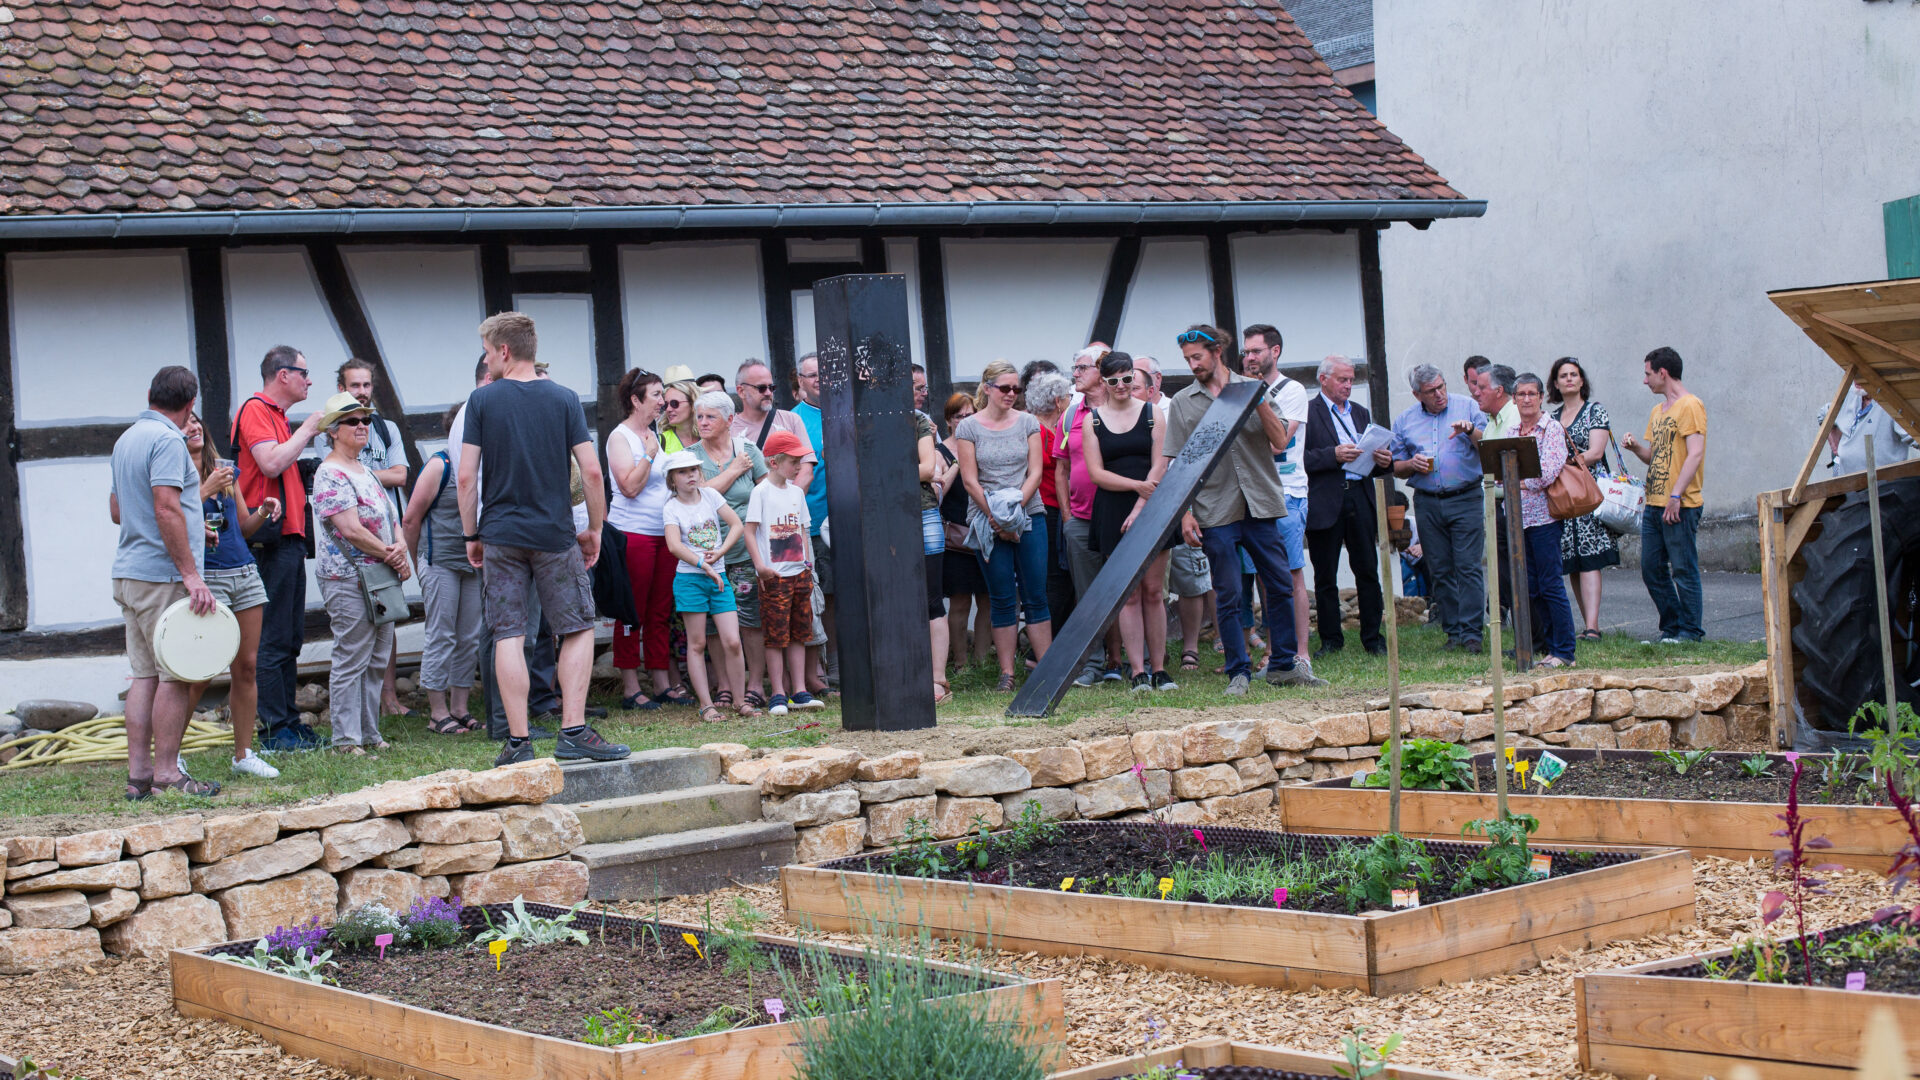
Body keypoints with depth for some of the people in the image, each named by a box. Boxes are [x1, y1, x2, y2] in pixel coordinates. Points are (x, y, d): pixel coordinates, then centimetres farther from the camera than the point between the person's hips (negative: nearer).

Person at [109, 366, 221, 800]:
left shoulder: (126, 439, 16)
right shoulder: (167, 440, -12)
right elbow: (166, 508, -21)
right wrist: (191, 574, -22)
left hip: (129, 573, 9)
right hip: (163, 574, -9)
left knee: (145, 674, 9)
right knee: (176, 675, -4)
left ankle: (138, 774, 9)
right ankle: (166, 775, -4)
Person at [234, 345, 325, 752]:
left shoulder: (276, 415, 22)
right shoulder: (255, 410, -8)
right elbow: (271, 463, -21)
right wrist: (307, 430, -12)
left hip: (288, 537, 10)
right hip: (270, 539, -10)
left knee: (290, 639, 12)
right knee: (274, 639, -8)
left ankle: (289, 722, 17)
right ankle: (275, 730, -7)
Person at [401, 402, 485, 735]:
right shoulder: (440, 465, -7)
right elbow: (411, 520, -4)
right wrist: (420, 564, 2)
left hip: (474, 564, 6)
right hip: (441, 563, -6)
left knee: (471, 638, 7)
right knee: (441, 637, -2)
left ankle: (460, 708, 16)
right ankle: (438, 713, 3)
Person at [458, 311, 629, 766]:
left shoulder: (482, 400, -1)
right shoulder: (564, 399, 1)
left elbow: (467, 477, -4)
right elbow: (591, 471, -4)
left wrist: (471, 535, 7)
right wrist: (594, 529, 8)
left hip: (500, 534, 0)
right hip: (555, 534, 0)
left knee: (508, 637, 3)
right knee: (579, 630, 9)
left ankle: (519, 741, 1)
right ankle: (574, 731, 0)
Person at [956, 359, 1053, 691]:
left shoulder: (1027, 422, 7)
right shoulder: (968, 427, 2)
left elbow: (1035, 472, 3)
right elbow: (970, 479, -2)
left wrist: (1015, 508, -11)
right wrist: (995, 516, -10)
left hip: (1029, 517, 1)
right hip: (987, 522, -1)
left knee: (1036, 597, 0)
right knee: (1002, 600, 1)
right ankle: (1006, 673, 3)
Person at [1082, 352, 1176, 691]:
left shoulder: (1151, 414, 5)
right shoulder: (1092, 420, 6)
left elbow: (1159, 465, -1)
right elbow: (1096, 473, -1)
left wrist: (1139, 508, -11)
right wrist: (1136, 485, -15)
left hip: (1151, 509, 0)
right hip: (1112, 513, 0)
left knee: (1153, 591, 1)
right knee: (1128, 595, -1)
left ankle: (1159, 669, 6)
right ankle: (1138, 673, -1)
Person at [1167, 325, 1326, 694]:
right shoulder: (1182, 403, 6)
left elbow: (1279, 441, 1)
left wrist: (1260, 403, -12)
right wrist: (1185, 513, -4)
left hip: (1260, 505, 2)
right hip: (1215, 512, -1)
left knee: (1280, 586, 4)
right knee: (1228, 595, -1)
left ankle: (1283, 665, 15)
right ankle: (1239, 672, 7)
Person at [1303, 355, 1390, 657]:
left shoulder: (1360, 413, 20)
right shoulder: (1308, 413, -1)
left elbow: (1370, 455, 22)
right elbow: (1299, 457, -11)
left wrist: (1384, 461, 0)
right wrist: (1334, 455, -19)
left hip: (1360, 498, 5)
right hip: (1325, 503, -5)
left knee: (1368, 571, 3)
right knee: (1325, 576, 3)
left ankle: (1373, 638, 10)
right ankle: (1331, 640, 12)